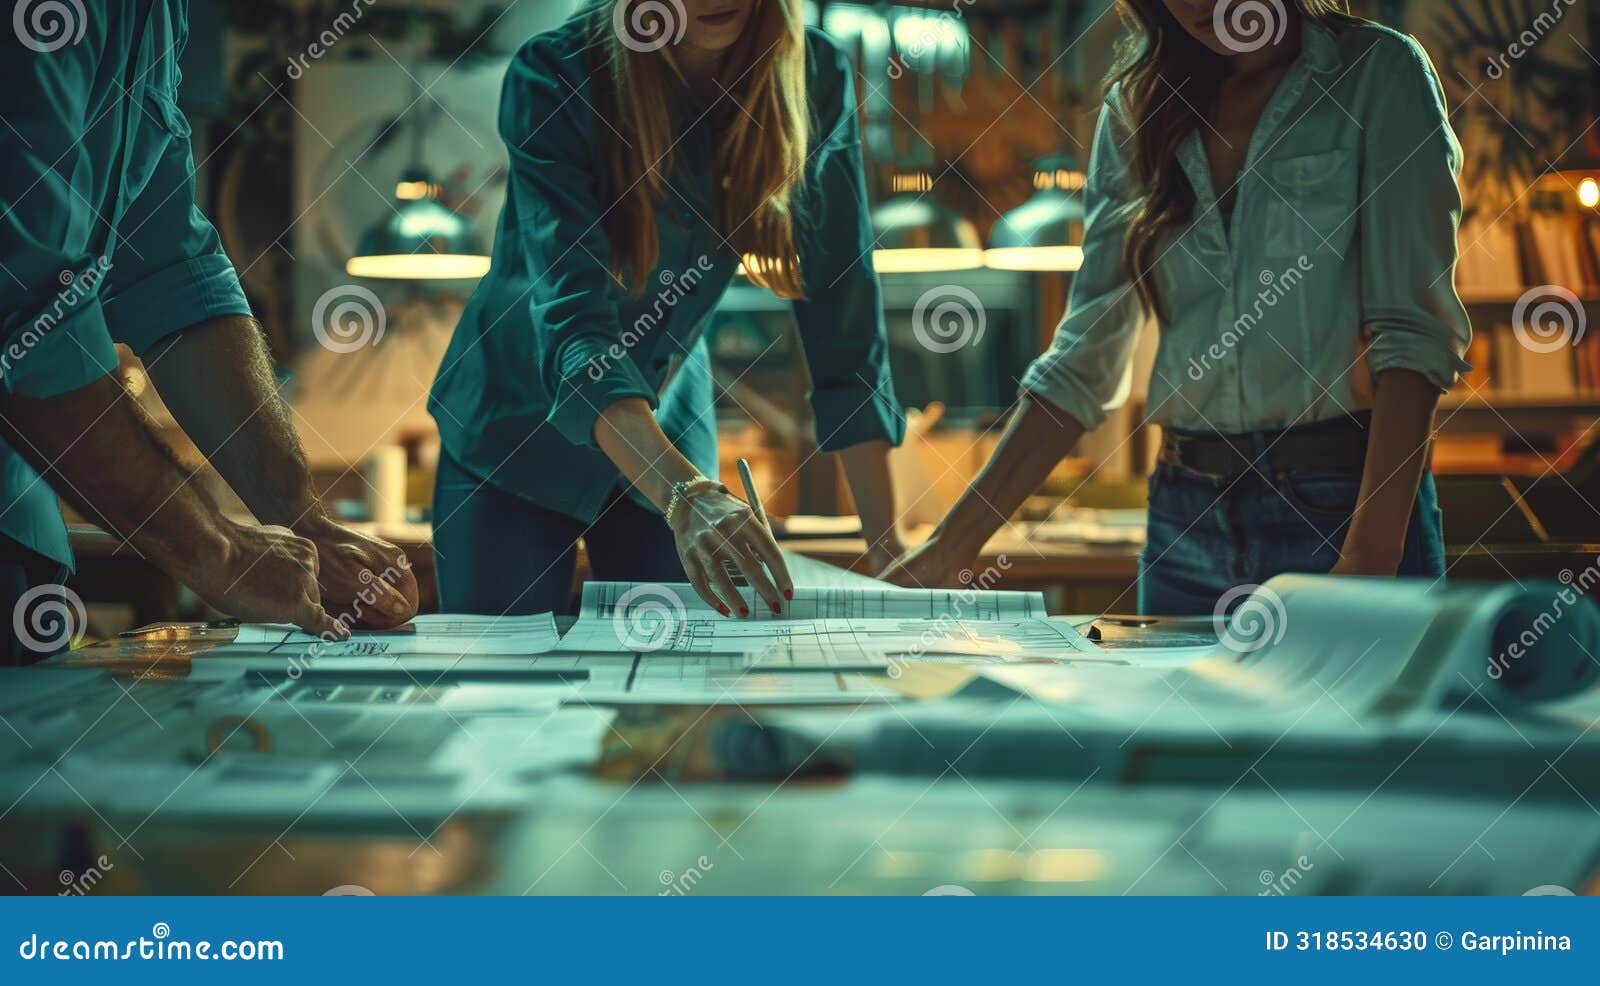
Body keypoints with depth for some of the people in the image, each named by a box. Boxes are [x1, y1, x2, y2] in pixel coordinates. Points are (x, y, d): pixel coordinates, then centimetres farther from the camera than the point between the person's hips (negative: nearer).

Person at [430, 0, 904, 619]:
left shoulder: (813, 80, -15)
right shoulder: (551, 80, -25)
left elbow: (843, 310, -15)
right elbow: (571, 317, -35)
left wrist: (886, 543, -21)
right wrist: (683, 495, -50)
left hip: (669, 430, 3)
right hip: (520, 428, -3)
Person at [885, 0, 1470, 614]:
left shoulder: (1378, 73, -3)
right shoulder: (1136, 105, 8)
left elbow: (1411, 331, -12)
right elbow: (1085, 354, 5)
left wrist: (1371, 556, -23)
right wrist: (952, 546, -3)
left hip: (1343, 501, -3)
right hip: (1187, 514, 4)